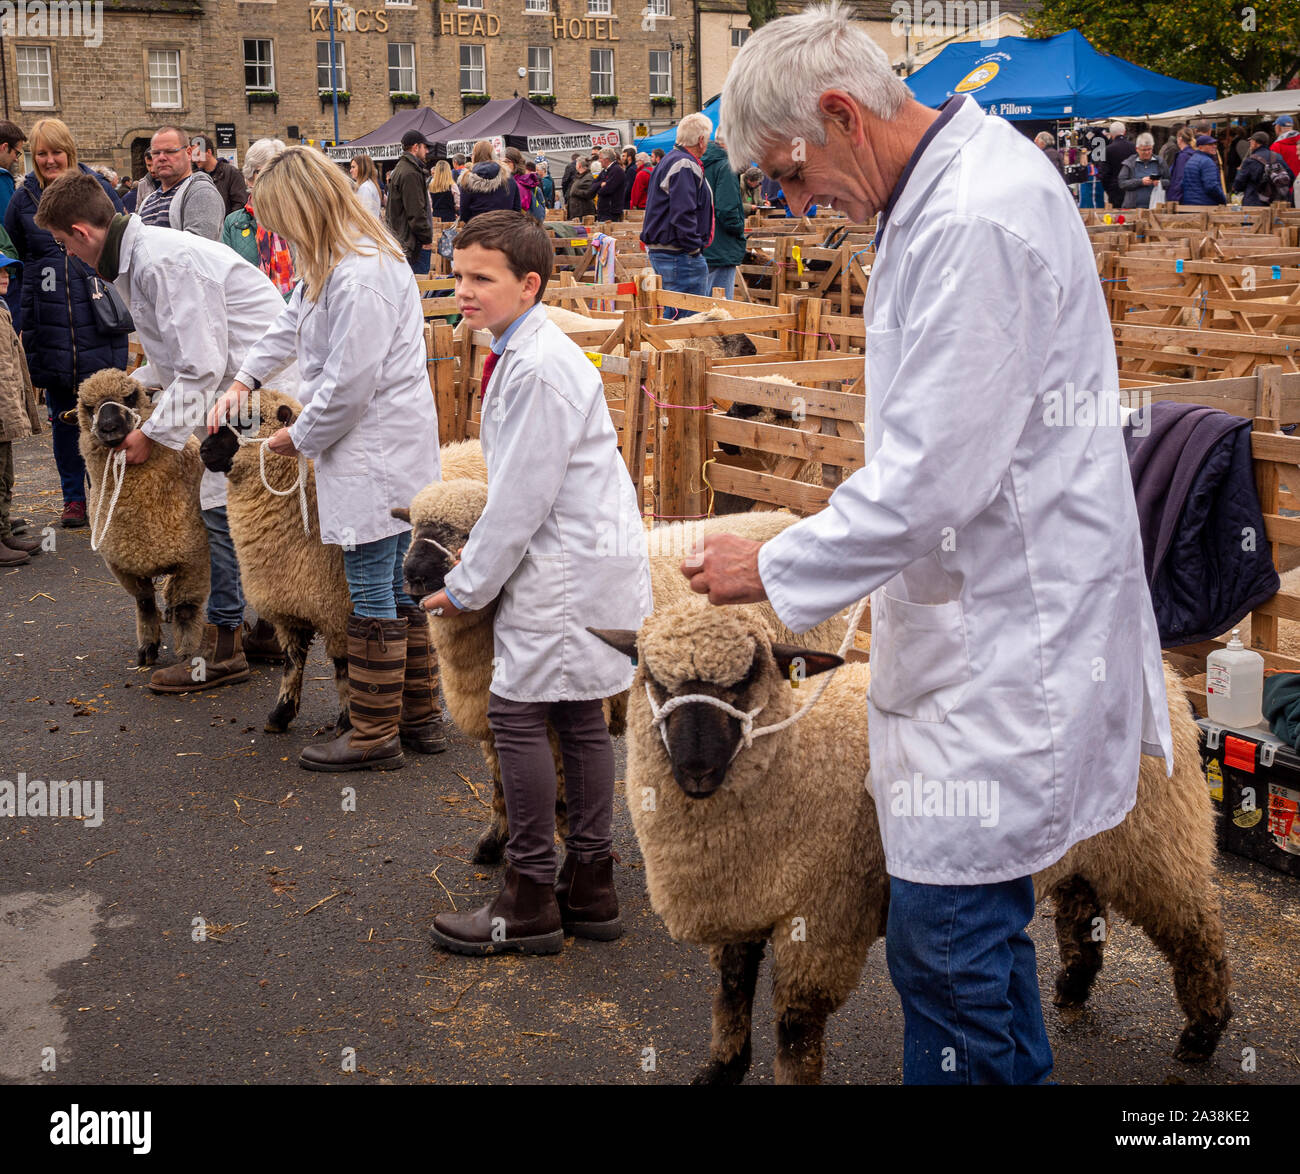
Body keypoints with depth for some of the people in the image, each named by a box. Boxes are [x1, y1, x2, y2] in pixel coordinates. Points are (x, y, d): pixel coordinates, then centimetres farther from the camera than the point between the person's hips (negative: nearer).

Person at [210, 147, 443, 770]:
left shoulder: (361, 278, -23)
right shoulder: (336, 262, 11)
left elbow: (349, 385, -23)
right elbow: (293, 320, 27)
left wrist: (300, 437, -8)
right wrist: (245, 378, 17)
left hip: (376, 452, -10)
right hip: (382, 450, 10)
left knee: (371, 592, -1)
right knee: (396, 586, 16)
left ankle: (374, 735, 9)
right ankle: (421, 717, 26)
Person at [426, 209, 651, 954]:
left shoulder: (538, 368, -20)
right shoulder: (526, 354, 12)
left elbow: (522, 496, -20)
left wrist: (468, 586, -10)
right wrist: (479, 566, 18)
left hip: (569, 564, -11)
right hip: (588, 555, 11)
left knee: (518, 712, -7)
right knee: (579, 714, 14)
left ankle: (532, 901, 0)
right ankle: (591, 885, 23)